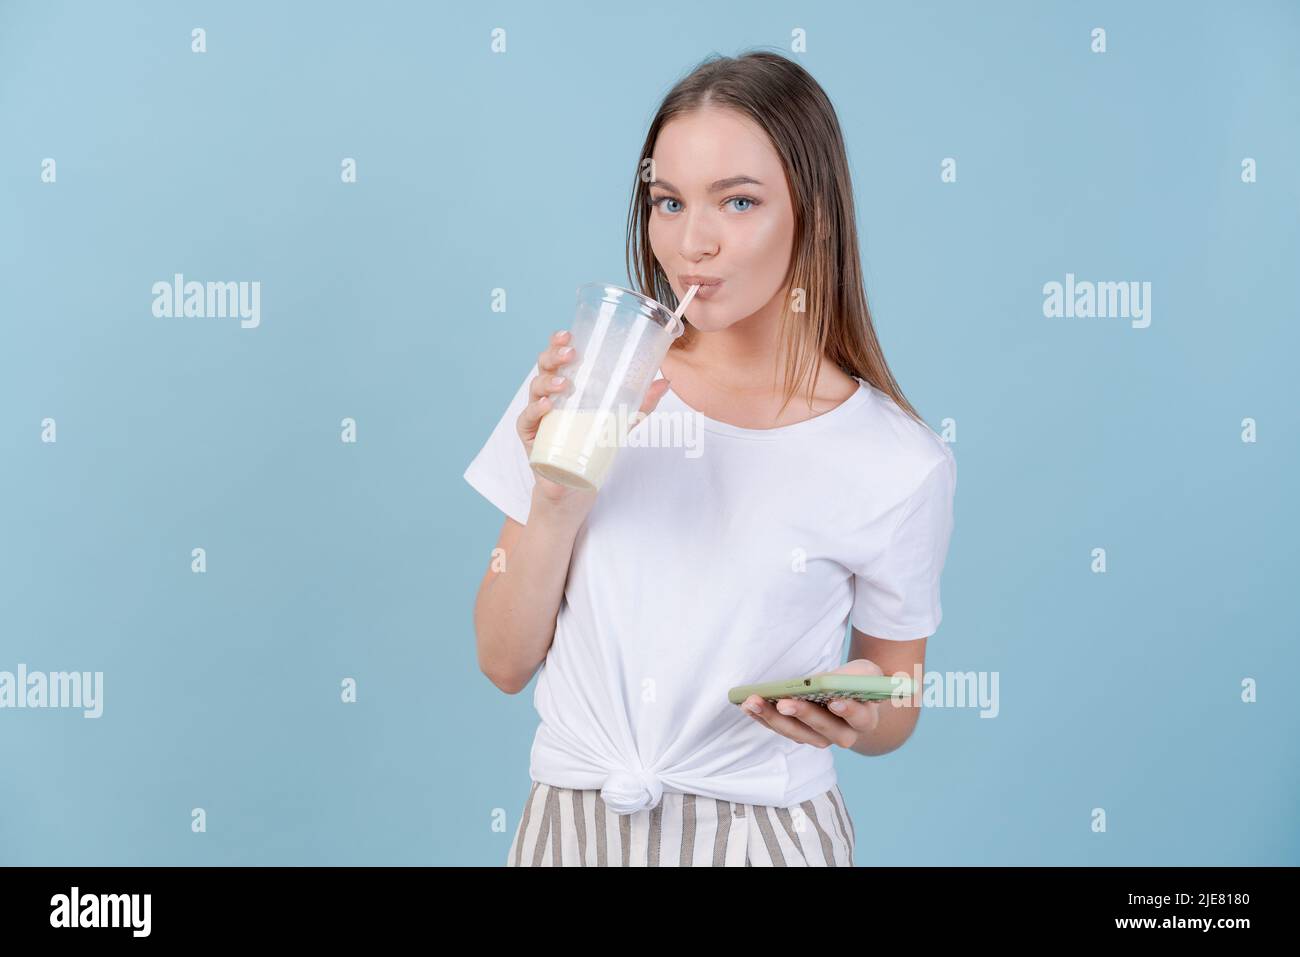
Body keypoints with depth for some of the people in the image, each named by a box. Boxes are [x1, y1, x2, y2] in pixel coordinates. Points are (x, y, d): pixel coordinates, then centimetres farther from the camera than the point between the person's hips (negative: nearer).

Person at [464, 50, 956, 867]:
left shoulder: (900, 463, -12)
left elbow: (895, 707, 2)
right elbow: (505, 662, -3)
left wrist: (852, 716, -19)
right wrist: (556, 498, -18)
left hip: (766, 830, -2)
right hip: (570, 823, 2)